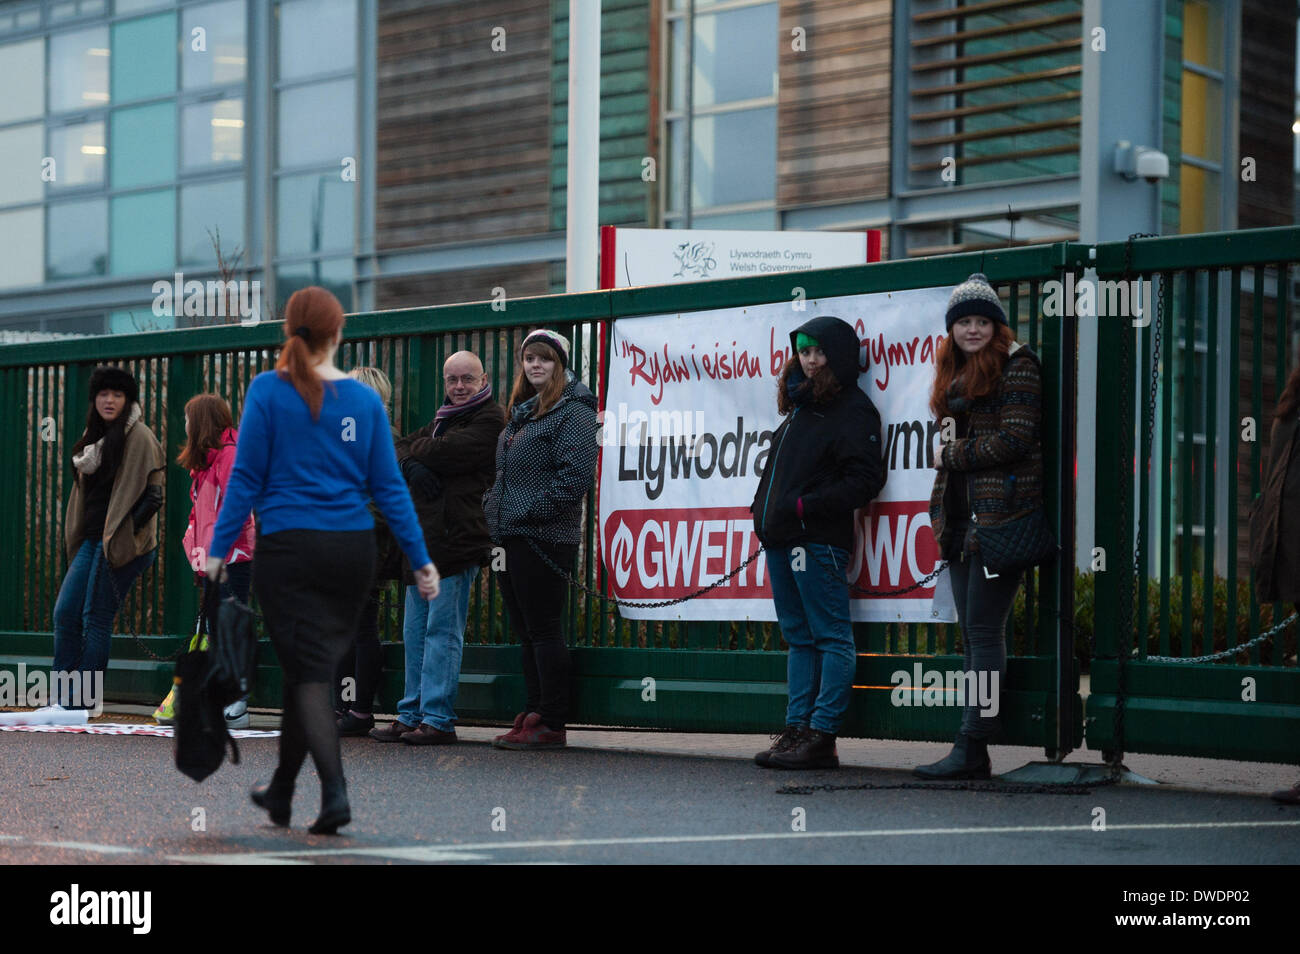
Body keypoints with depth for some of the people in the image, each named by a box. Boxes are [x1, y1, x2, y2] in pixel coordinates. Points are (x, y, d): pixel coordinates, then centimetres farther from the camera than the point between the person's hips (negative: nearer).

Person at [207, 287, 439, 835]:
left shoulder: (268, 391, -6)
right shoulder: (364, 400, 3)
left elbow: (246, 478, -7)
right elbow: (388, 486, 3)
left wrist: (219, 549, -1)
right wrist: (420, 560, 6)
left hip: (289, 550, -3)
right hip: (353, 551, 4)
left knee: (308, 674, -1)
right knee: (309, 669, 16)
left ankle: (335, 793, -17)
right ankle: (280, 794, 28)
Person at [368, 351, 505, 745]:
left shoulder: (489, 420, -4)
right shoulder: (443, 419, 23)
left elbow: (445, 453, -16)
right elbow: (399, 449, 14)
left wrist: (413, 451, 4)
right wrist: (412, 466, -8)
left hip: (456, 539, -9)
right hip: (423, 541, 9)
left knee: (442, 631, -9)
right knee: (415, 632, 10)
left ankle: (438, 719, -6)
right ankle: (412, 715, 16)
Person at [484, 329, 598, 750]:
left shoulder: (572, 412, -8)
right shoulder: (522, 411, 20)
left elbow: (577, 474, -18)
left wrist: (533, 511, -18)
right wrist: (494, 508, 12)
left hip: (543, 538, -9)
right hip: (511, 537, 9)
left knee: (542, 629, -7)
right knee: (525, 631, 11)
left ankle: (551, 725, -4)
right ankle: (533, 714, 16)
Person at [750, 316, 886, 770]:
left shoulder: (853, 410, -7)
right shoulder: (800, 405, 21)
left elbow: (865, 479, -14)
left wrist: (804, 506, -17)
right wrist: (763, 508, 13)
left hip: (819, 540, -10)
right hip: (782, 537, 10)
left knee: (831, 637, -6)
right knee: (798, 637, 11)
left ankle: (822, 736, -8)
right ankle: (796, 729, 14)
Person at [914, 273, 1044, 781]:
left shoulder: (1016, 365, -4)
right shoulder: (956, 372, 20)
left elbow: (1015, 439, -13)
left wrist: (952, 455, -5)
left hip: (1000, 511, -8)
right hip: (963, 517, 8)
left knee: (983, 629, -10)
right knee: (970, 631, 7)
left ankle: (971, 748, -10)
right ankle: (972, 751, 8)